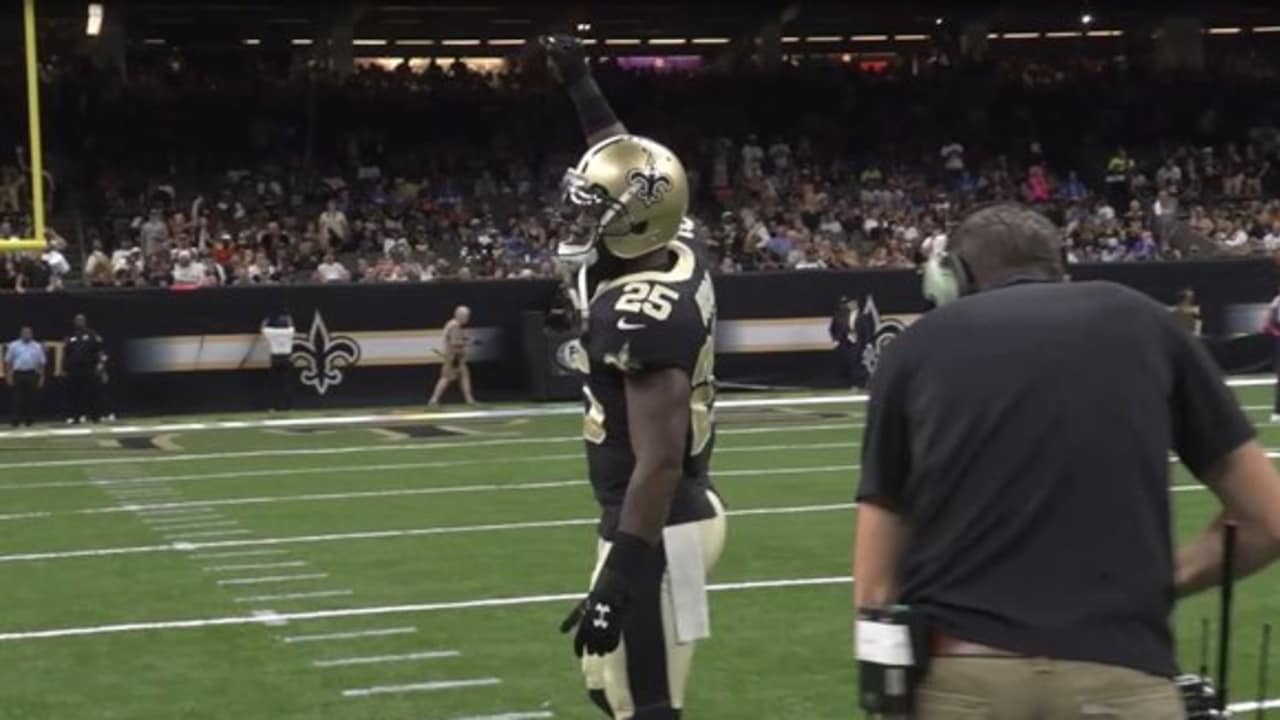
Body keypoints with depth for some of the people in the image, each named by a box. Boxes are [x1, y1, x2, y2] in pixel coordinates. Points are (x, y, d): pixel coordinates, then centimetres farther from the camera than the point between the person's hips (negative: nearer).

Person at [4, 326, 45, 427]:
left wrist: (41, 378, 4)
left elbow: (41, 363, 8)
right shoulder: (14, 346, 3)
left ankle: (29, 420, 9)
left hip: (31, 374, 1)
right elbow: (8, 361, 5)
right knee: (18, 398, -5)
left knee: (30, 398, 3)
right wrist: (9, 376, -1)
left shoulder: (37, 347, 7)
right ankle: (16, 420, -4)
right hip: (18, 374, -1)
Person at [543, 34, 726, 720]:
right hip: (675, 514, 10)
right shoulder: (676, 258, 1)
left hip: (656, 529, -10)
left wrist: (617, 580, -28)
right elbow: (626, 168, 21)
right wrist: (578, 81, 27)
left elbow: (659, 463, -28)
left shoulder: (642, 316, -24)